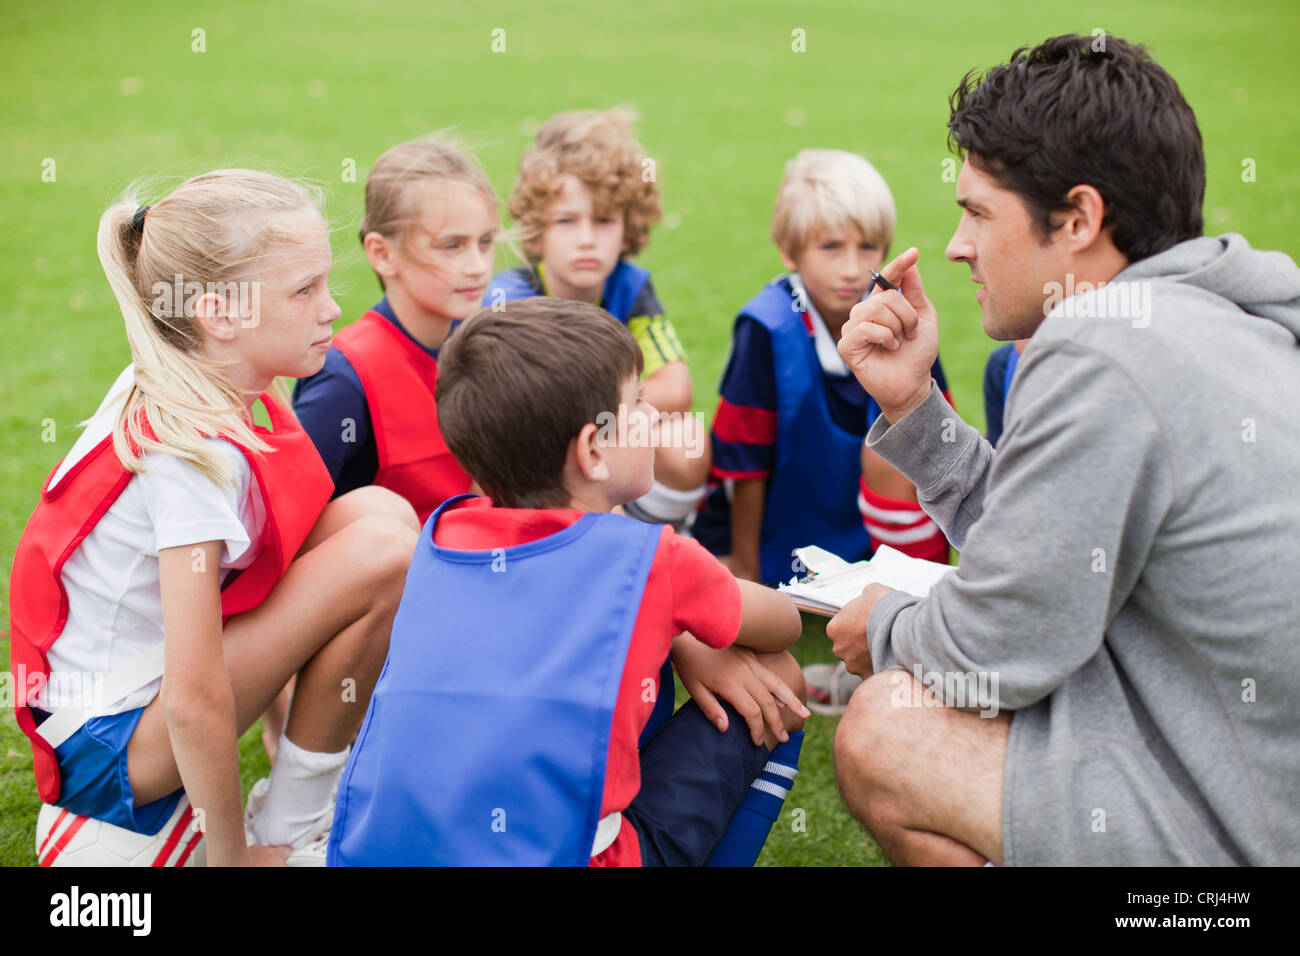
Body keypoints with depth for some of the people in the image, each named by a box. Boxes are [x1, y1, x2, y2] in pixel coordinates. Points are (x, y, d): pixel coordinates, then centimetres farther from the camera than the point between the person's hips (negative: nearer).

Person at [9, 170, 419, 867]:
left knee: (377, 514, -4)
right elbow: (193, 702, -26)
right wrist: (233, 856, -16)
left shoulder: (168, 386, -1)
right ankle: (290, 833, -5)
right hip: (107, 744, -9)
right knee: (382, 551, -23)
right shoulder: (194, 451, -27)